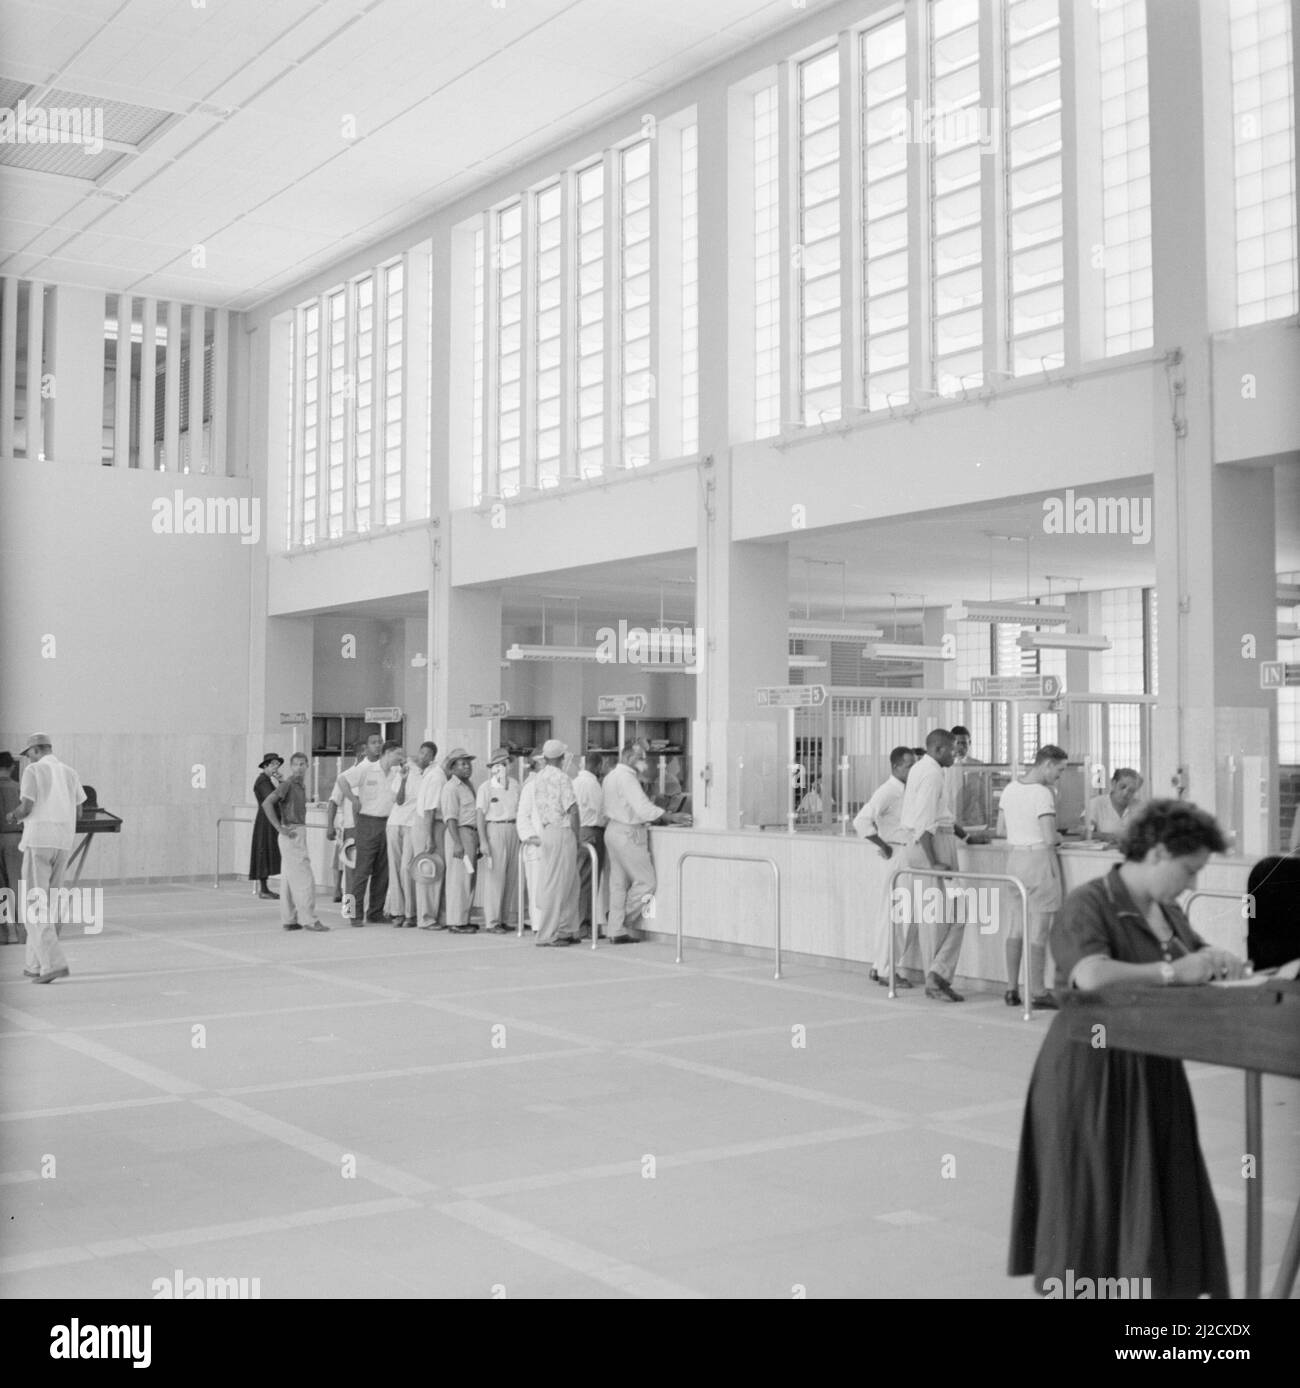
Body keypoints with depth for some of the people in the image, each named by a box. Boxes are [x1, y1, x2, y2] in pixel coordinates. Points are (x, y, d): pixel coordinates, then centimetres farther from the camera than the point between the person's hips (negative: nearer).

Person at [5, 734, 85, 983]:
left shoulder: (33, 771, -1)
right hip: (64, 844, 6)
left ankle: (54, 963, -16)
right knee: (50, 906, 14)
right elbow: (75, 813, 11)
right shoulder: (70, 773, 14)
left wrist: (12, 816, 12)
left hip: (38, 840, -6)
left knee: (37, 906, -4)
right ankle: (37, 964, 18)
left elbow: (26, 808, -9)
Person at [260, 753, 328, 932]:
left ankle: (289, 919, 13)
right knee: (304, 878, -9)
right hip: (292, 835, -9)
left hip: (300, 833, 9)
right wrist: (280, 828, -21)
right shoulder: (287, 784, -12)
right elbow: (267, 803, -22)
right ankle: (308, 919, -8)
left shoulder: (302, 785, 14)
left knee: (289, 880, 10)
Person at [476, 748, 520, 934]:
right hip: (495, 829, -6)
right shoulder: (486, 787, -5)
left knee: (513, 876, 7)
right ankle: (492, 922, -1)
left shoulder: (514, 784, 11)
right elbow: (480, 814, -9)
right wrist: (483, 841, -15)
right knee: (494, 878, -5)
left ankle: (510, 919, 16)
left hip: (514, 830, 6)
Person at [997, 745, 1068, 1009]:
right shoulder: (1043, 794, -16)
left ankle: (1012, 989, 17)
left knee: (1017, 926, 14)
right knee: (1039, 930, -1)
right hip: (1039, 859, -8)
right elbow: (1049, 838, -20)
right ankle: (1037, 992, 4)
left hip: (1014, 858, 8)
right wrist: (1058, 837, 1)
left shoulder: (1010, 788, 8)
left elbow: (1000, 831, 14)